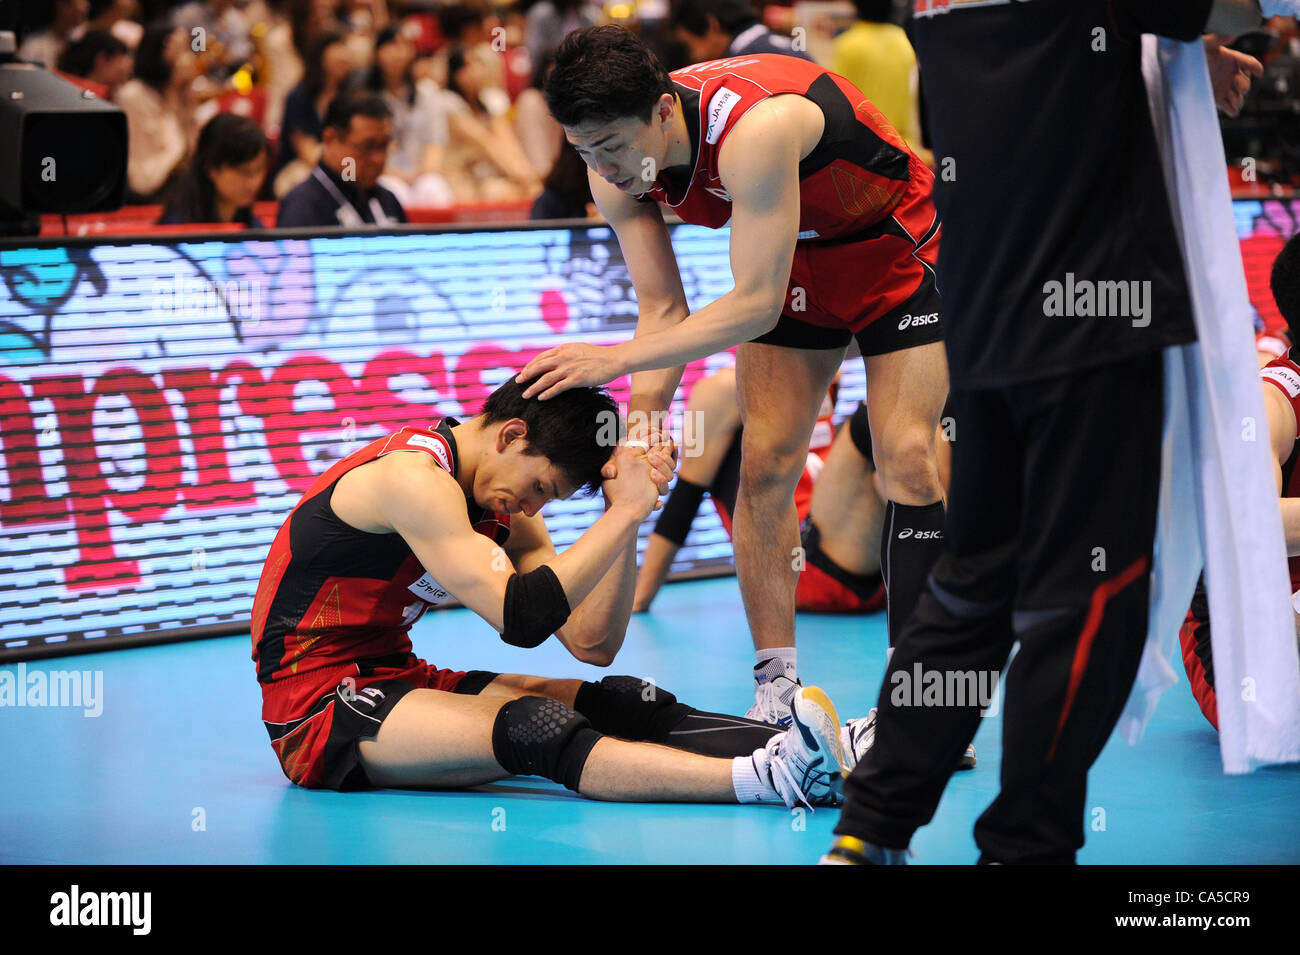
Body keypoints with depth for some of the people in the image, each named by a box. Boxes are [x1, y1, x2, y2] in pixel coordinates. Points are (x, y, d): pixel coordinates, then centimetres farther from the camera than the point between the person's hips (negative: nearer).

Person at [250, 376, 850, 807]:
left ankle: (828, 749, -29)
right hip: (316, 710, -9)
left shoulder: (503, 506, 9)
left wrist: (625, 513, -9)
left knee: (622, 704, -13)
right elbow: (520, 618, -30)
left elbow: (592, 644, 1)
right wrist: (626, 512, -25)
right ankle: (772, 779, -49)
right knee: (533, 730, -33)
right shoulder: (413, 476, -19)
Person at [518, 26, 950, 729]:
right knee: (765, 463, -6)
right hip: (794, 265, 6)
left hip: (895, 247, -6)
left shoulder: (755, 126, -40)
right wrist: (640, 420, -25)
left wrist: (617, 359, -38)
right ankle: (777, 691, -3)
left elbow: (755, 305, -38)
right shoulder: (616, 164, -18)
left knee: (907, 459, -15)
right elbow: (664, 308, -11)